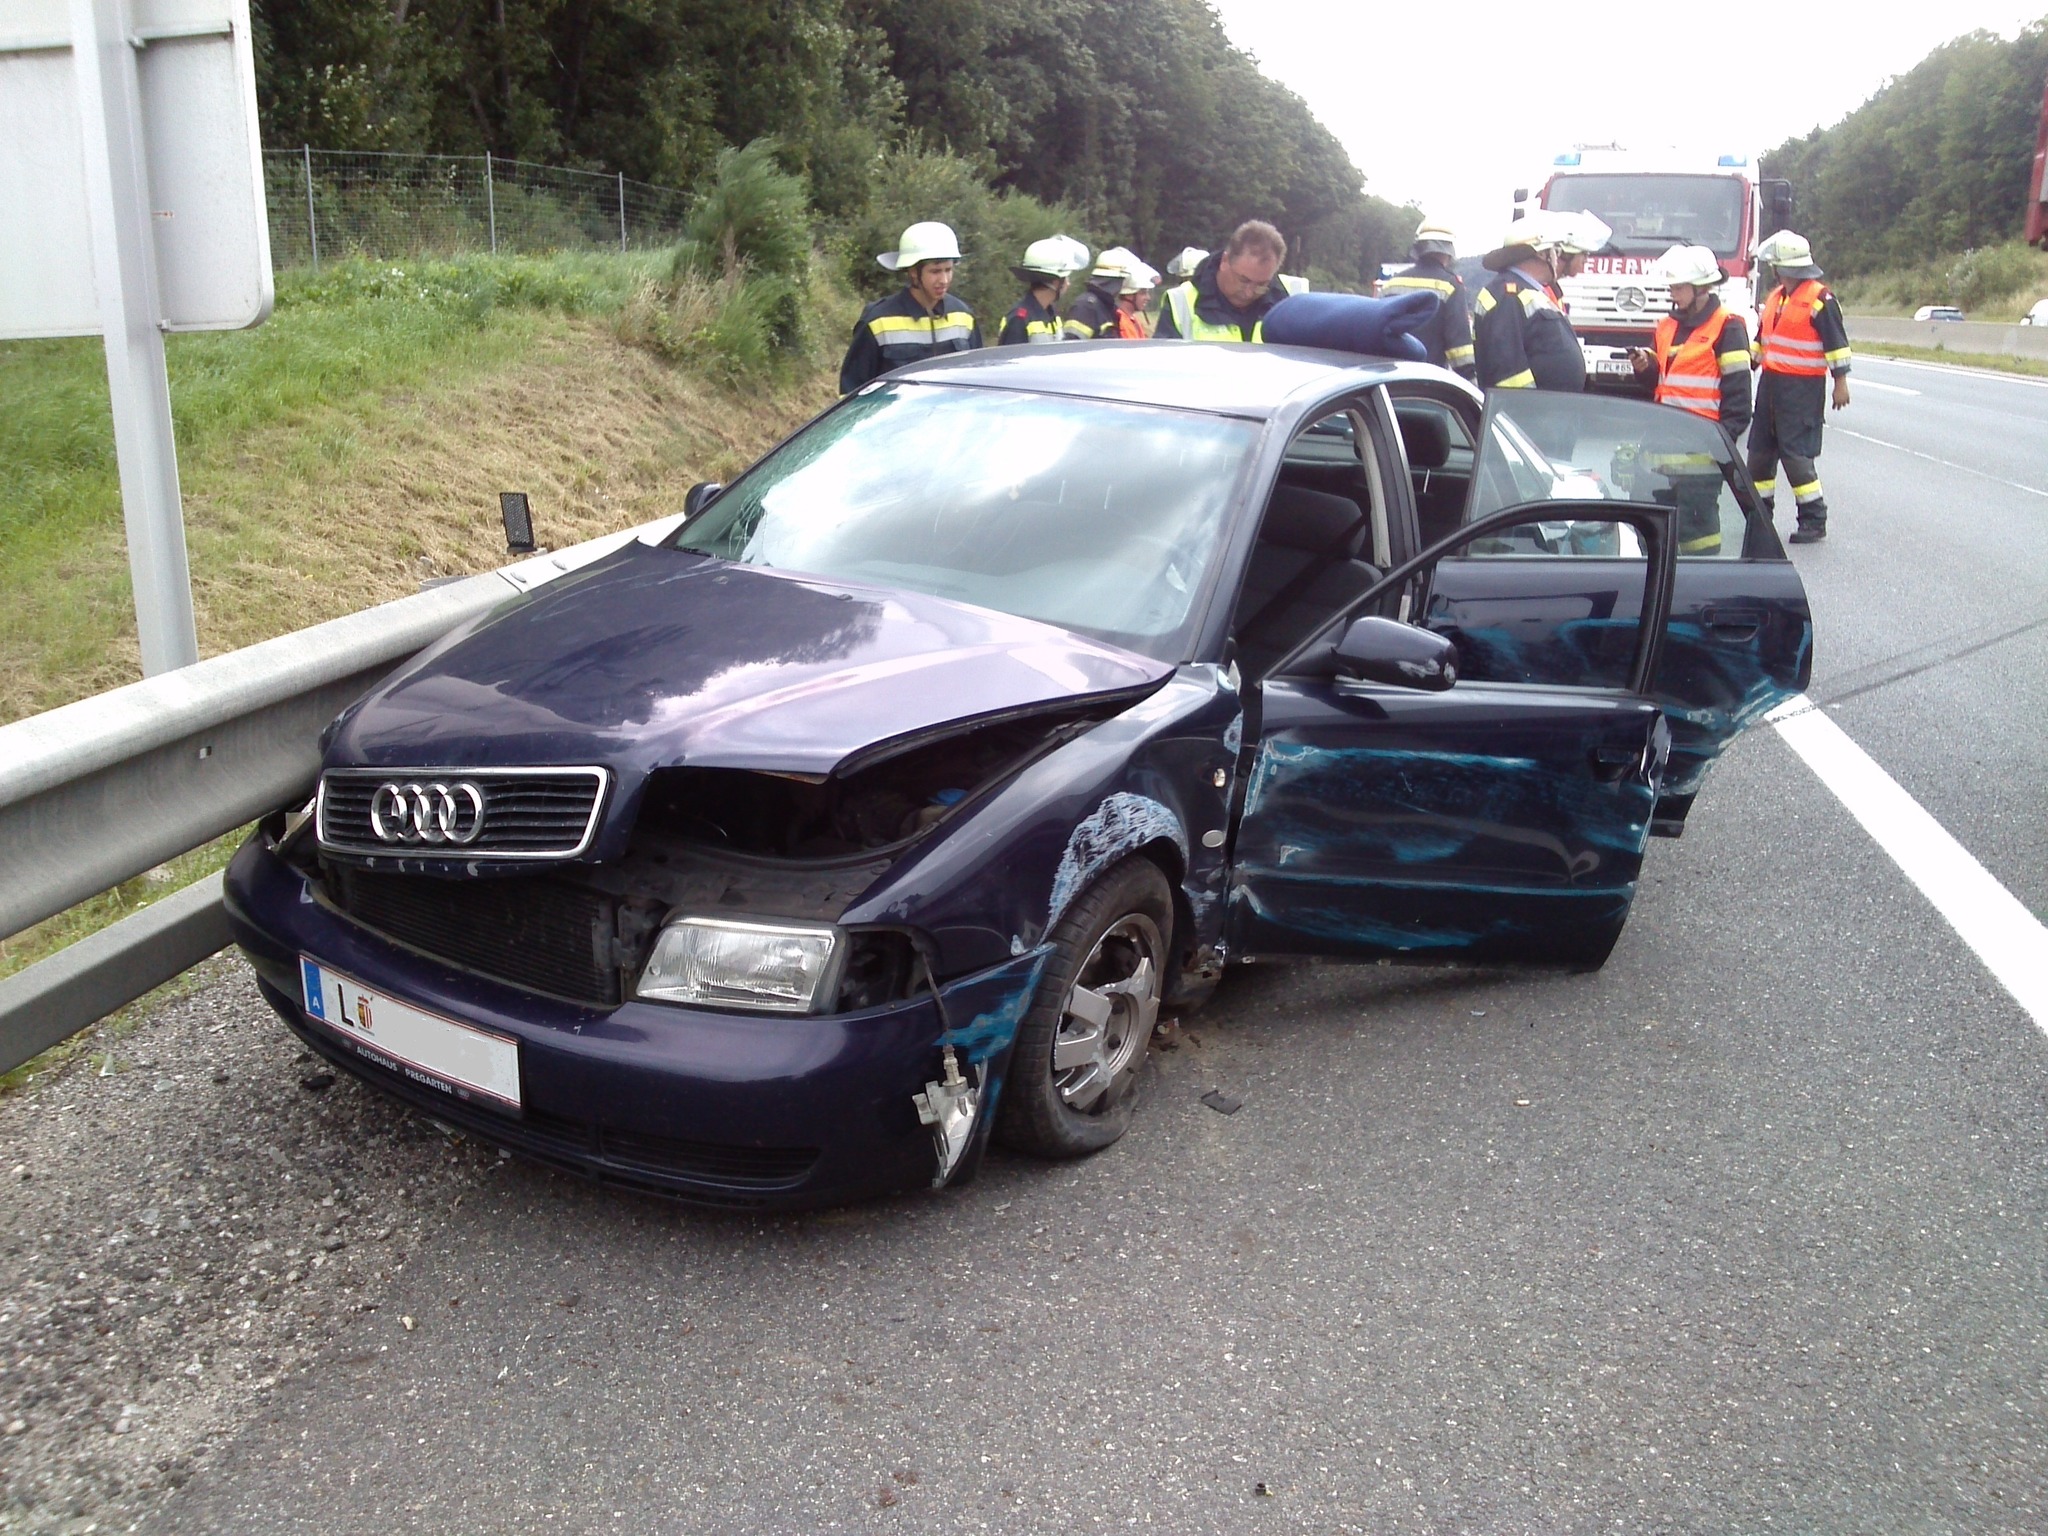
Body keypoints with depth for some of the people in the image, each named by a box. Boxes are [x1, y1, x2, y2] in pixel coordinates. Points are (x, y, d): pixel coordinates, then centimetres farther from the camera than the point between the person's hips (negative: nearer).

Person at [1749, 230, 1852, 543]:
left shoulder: (1820, 298, -12)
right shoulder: (1775, 297, 13)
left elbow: (1837, 343, -12)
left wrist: (1841, 382, -13)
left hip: (1802, 388, -8)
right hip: (1770, 383, 8)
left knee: (1796, 453, -10)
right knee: (1760, 449, 11)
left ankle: (1814, 520, -2)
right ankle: (1760, 512, 23)